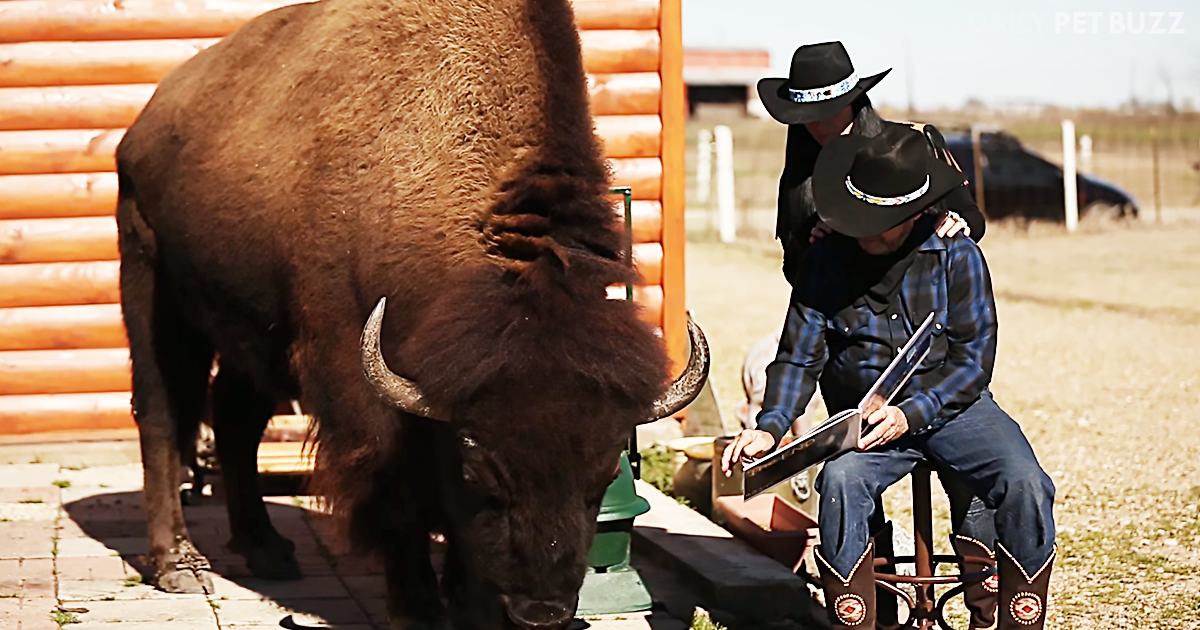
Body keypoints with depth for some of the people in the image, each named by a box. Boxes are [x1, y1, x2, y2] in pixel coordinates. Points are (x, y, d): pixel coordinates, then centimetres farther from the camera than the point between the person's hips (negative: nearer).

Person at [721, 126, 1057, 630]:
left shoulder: (957, 256, -4)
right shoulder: (824, 262, -1)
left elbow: (973, 360, -5)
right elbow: (800, 357, 1)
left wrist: (912, 414, -19)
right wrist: (770, 426, -16)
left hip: (953, 405, 0)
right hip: (862, 415, 0)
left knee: (1025, 485, -25)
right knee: (840, 481, -32)